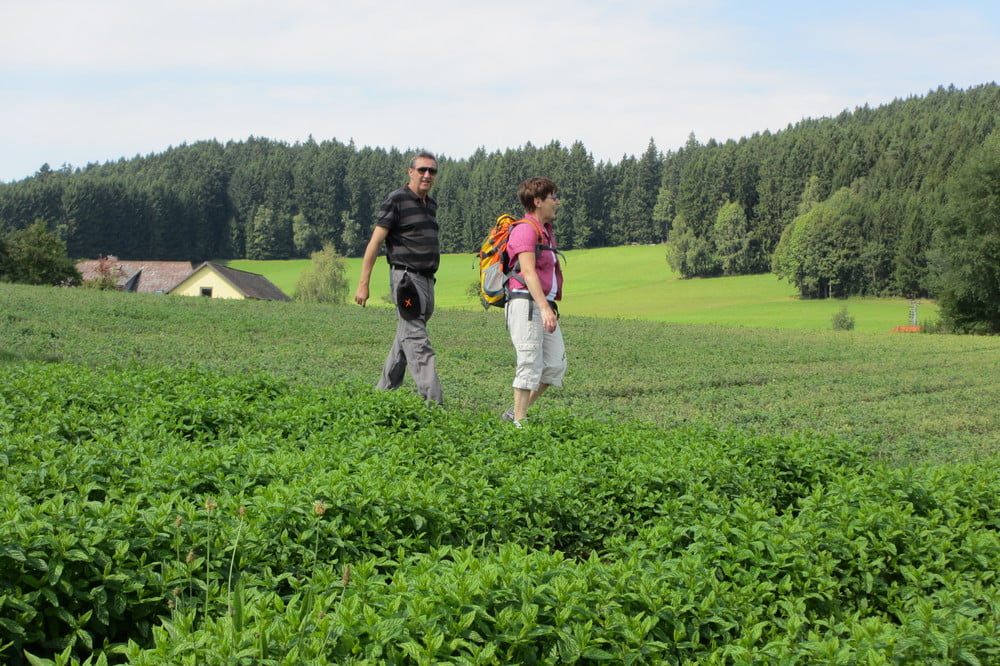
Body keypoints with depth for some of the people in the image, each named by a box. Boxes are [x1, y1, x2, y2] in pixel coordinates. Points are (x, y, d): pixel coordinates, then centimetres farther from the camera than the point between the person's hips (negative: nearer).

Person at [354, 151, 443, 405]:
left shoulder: (430, 204, 17)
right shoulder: (396, 200, -6)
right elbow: (374, 243, -8)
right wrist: (363, 284, -12)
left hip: (427, 280, 8)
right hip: (406, 278, -8)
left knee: (404, 341, 12)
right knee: (417, 342, -11)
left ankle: (383, 393, 22)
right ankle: (432, 402, -16)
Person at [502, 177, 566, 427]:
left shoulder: (546, 230, 20)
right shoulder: (526, 230, -11)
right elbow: (528, 272, -22)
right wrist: (545, 308, -30)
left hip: (544, 305, 10)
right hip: (526, 304, -10)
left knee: (556, 364, 7)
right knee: (530, 364, -10)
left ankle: (516, 412, 16)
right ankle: (519, 422, -3)